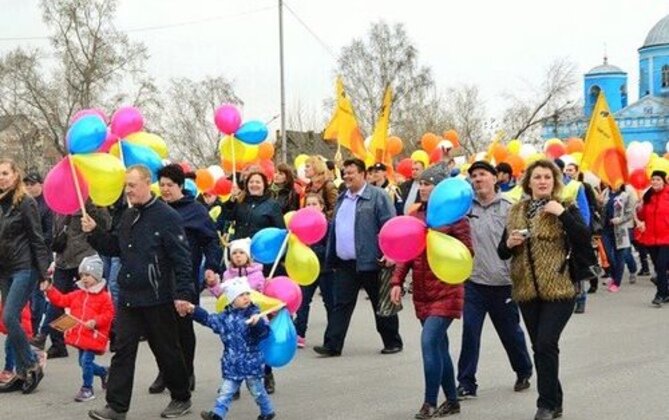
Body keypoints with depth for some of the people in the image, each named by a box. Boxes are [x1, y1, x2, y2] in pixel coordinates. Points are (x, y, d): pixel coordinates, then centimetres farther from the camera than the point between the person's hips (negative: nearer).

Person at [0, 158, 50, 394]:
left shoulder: (26, 203, -8)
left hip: (24, 268, -7)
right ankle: (22, 372, 14)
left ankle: (32, 366, 0)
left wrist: (44, 273, -14)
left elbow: (37, 239, -10)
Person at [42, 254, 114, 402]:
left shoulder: (104, 297, -9)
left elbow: (108, 314, -12)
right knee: (83, 361, 14)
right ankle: (103, 372, 39)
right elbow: (61, 300, 12)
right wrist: (49, 290, 3)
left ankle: (87, 388, -1)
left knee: (86, 360, -13)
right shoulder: (77, 295, 11)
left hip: (94, 336, -7)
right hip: (80, 334, 7)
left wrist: (95, 321, -23)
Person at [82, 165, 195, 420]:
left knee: (167, 351, 7)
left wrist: (183, 293, -19)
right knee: (123, 351, 3)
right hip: (128, 297, 7)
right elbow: (114, 248, 18)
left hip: (157, 299, -6)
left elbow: (181, 258, -15)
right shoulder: (128, 217, 11)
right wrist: (94, 233, 2)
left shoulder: (166, 216, -12)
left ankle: (181, 398, 24)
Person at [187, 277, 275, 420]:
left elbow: (265, 332, -22)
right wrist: (193, 310, 5)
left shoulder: (255, 314, -11)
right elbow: (208, 319, 14)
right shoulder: (225, 317, 3)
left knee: (256, 390, 10)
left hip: (251, 362, -3)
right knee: (226, 390, 3)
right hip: (231, 364, 3)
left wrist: (258, 322, -42)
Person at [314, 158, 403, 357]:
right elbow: (334, 229, 19)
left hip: (370, 262, -6)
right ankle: (332, 345, 4)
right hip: (345, 264, 6)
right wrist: (331, 258, 16)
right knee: (341, 305, 3)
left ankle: (393, 342, 19)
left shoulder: (377, 196, -7)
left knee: (381, 304, 7)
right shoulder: (342, 199, 14)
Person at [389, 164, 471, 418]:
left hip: (446, 291, -6)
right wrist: (397, 281, 1)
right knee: (439, 345, 12)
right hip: (422, 292, 6)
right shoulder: (415, 215, 7)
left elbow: (468, 252, -9)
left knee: (429, 341, -15)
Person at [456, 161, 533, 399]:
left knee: (510, 332, 13)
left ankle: (524, 372, 35)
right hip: (473, 281, 1)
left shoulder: (507, 208, -1)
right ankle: (466, 383, 6)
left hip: (502, 282, -1)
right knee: (469, 332, -2)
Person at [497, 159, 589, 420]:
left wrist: (562, 214, -19)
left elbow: (585, 241, -15)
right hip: (527, 290, 5)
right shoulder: (516, 211, 10)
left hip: (558, 289, -5)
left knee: (546, 344, -13)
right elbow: (502, 253, 15)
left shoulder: (565, 209, -1)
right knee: (539, 347, 11)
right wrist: (509, 244, -7)